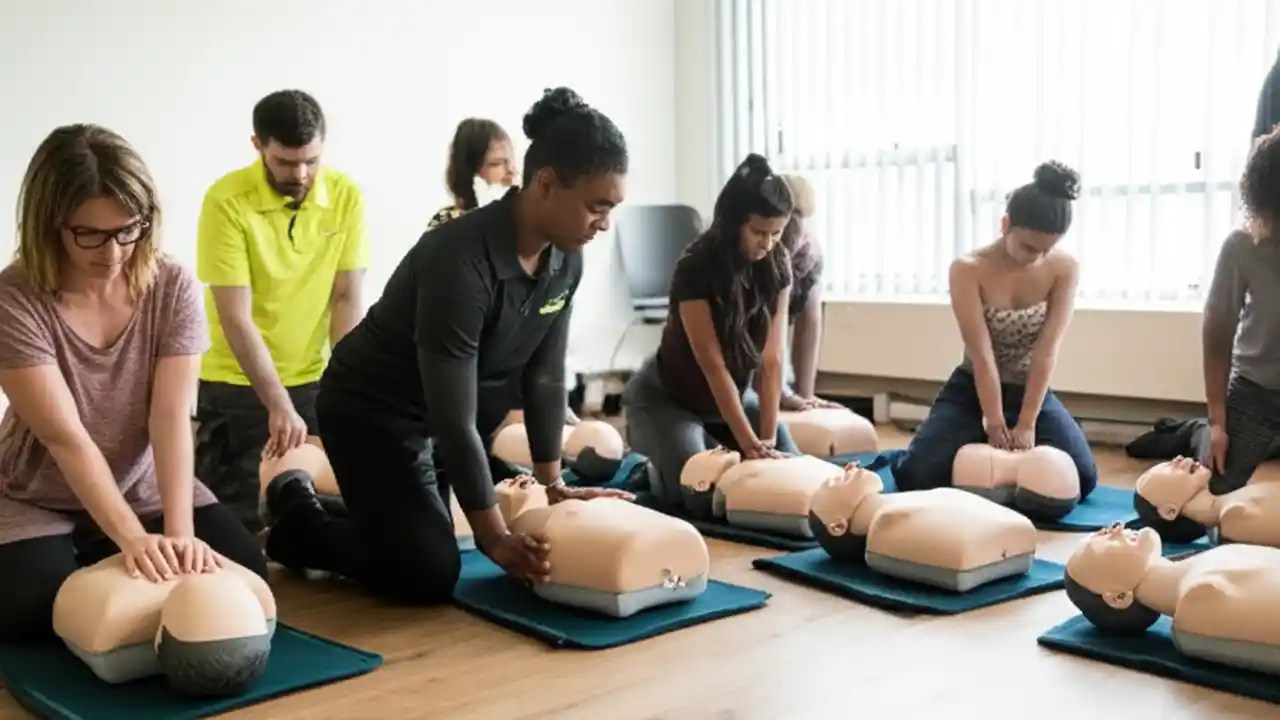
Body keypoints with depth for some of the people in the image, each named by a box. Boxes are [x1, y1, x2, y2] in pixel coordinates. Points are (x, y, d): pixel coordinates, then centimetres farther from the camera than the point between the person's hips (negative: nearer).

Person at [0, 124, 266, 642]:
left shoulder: (173, 289, -14)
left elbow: (172, 418, -21)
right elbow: (66, 437, -27)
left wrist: (180, 531, -33)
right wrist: (134, 539, -37)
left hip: (144, 489, 3)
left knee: (244, 574, -12)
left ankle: (94, 566, 13)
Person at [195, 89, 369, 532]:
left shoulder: (346, 196, -7)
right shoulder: (227, 201, -17)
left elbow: (347, 299, -5)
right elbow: (235, 318, -20)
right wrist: (278, 404, -25)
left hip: (313, 380, 3)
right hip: (235, 385, -3)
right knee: (242, 519, 1)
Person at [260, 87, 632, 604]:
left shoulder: (565, 260, -10)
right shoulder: (460, 259, -34)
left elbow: (545, 376, 0)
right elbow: (455, 418, -31)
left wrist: (550, 482, -2)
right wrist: (494, 537, -26)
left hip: (440, 416, 8)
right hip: (372, 410, -8)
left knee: (427, 543, 17)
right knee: (430, 574, -12)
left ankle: (306, 503, 36)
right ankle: (296, 524, 10)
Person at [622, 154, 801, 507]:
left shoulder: (777, 265, -11)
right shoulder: (695, 268, -27)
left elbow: (772, 360, -15)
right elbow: (714, 366, -28)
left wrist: (768, 440, -22)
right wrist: (750, 446, -31)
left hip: (735, 394, 6)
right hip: (667, 398, -6)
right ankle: (651, 470, 9)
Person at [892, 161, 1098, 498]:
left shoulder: (1065, 269, -10)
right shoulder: (968, 270, -16)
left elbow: (1046, 352, -15)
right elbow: (982, 356, -21)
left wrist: (1027, 424, -20)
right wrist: (995, 424, -23)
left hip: (1033, 392, 2)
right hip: (972, 391, -2)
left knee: (1082, 477, -17)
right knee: (915, 475, -20)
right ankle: (973, 451, 14)